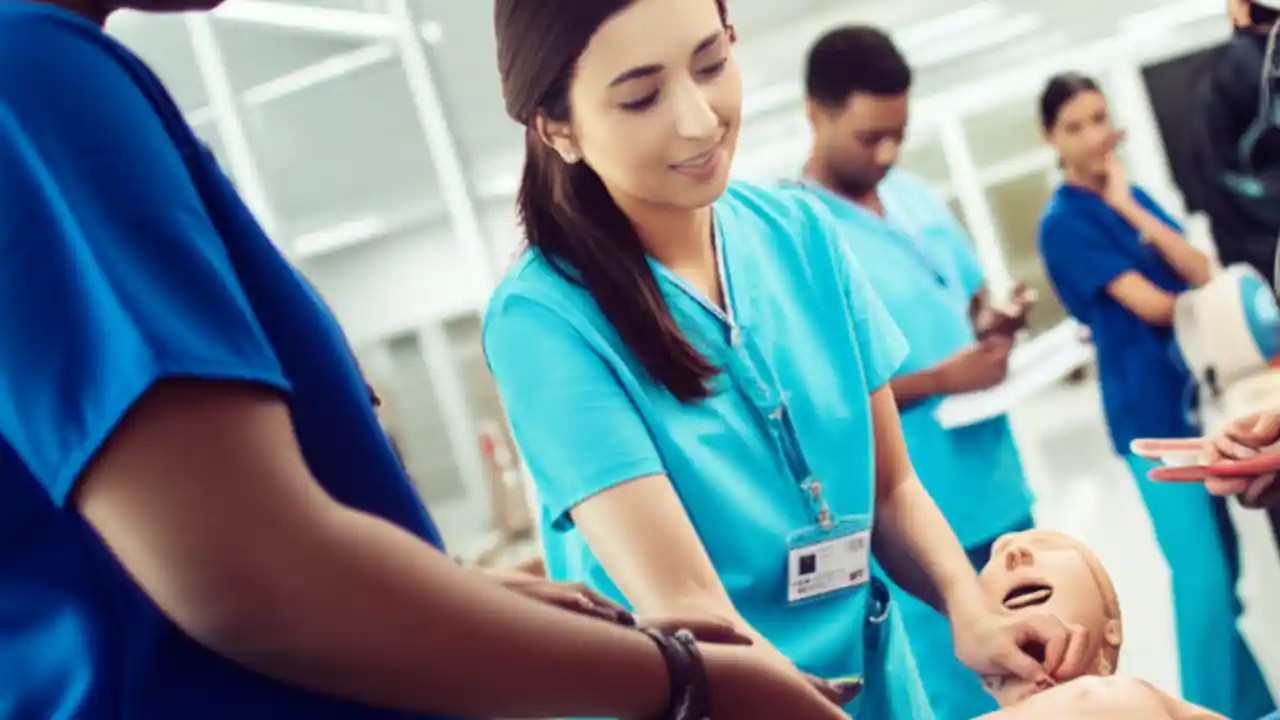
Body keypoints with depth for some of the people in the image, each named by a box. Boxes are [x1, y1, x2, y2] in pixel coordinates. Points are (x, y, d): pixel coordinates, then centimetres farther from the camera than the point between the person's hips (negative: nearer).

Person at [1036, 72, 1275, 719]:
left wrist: (1129, 208, -8)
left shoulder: (1132, 197, 12)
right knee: (1203, 577, -8)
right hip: (1150, 407, -7)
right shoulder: (1064, 222, -10)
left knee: (1223, 566, 15)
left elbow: (1200, 273, -1)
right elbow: (1150, 305, -15)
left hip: (1195, 390, 7)